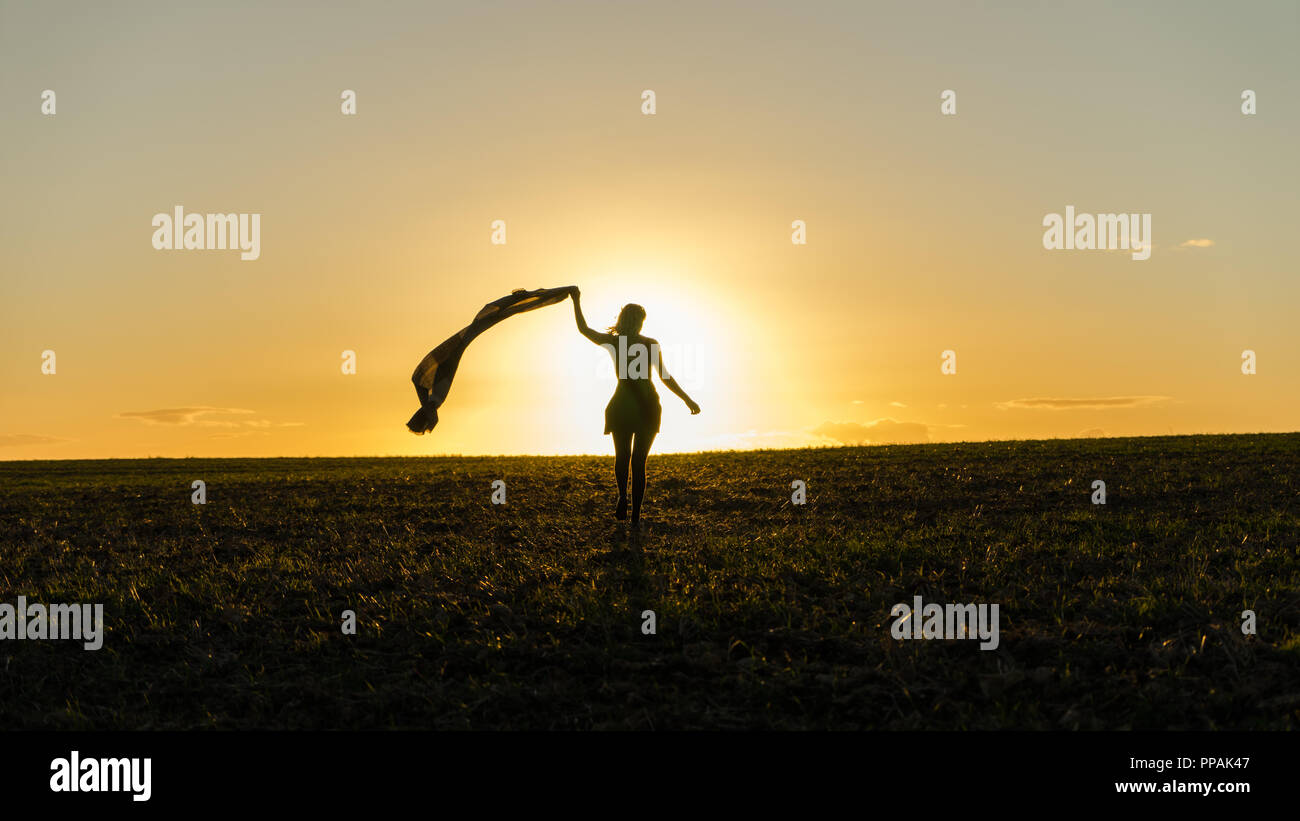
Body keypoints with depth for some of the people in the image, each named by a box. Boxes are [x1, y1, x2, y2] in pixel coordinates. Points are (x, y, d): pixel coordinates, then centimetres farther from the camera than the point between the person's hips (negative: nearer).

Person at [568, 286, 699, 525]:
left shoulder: (613, 342, 0)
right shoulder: (650, 344, -2)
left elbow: (583, 328, 14)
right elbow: (665, 377, -7)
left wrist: (577, 301, 24)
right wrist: (687, 399, -1)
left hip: (622, 405, 0)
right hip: (647, 405, 0)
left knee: (622, 456, 20)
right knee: (639, 461, 7)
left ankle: (623, 495, -7)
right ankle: (636, 515, 1)